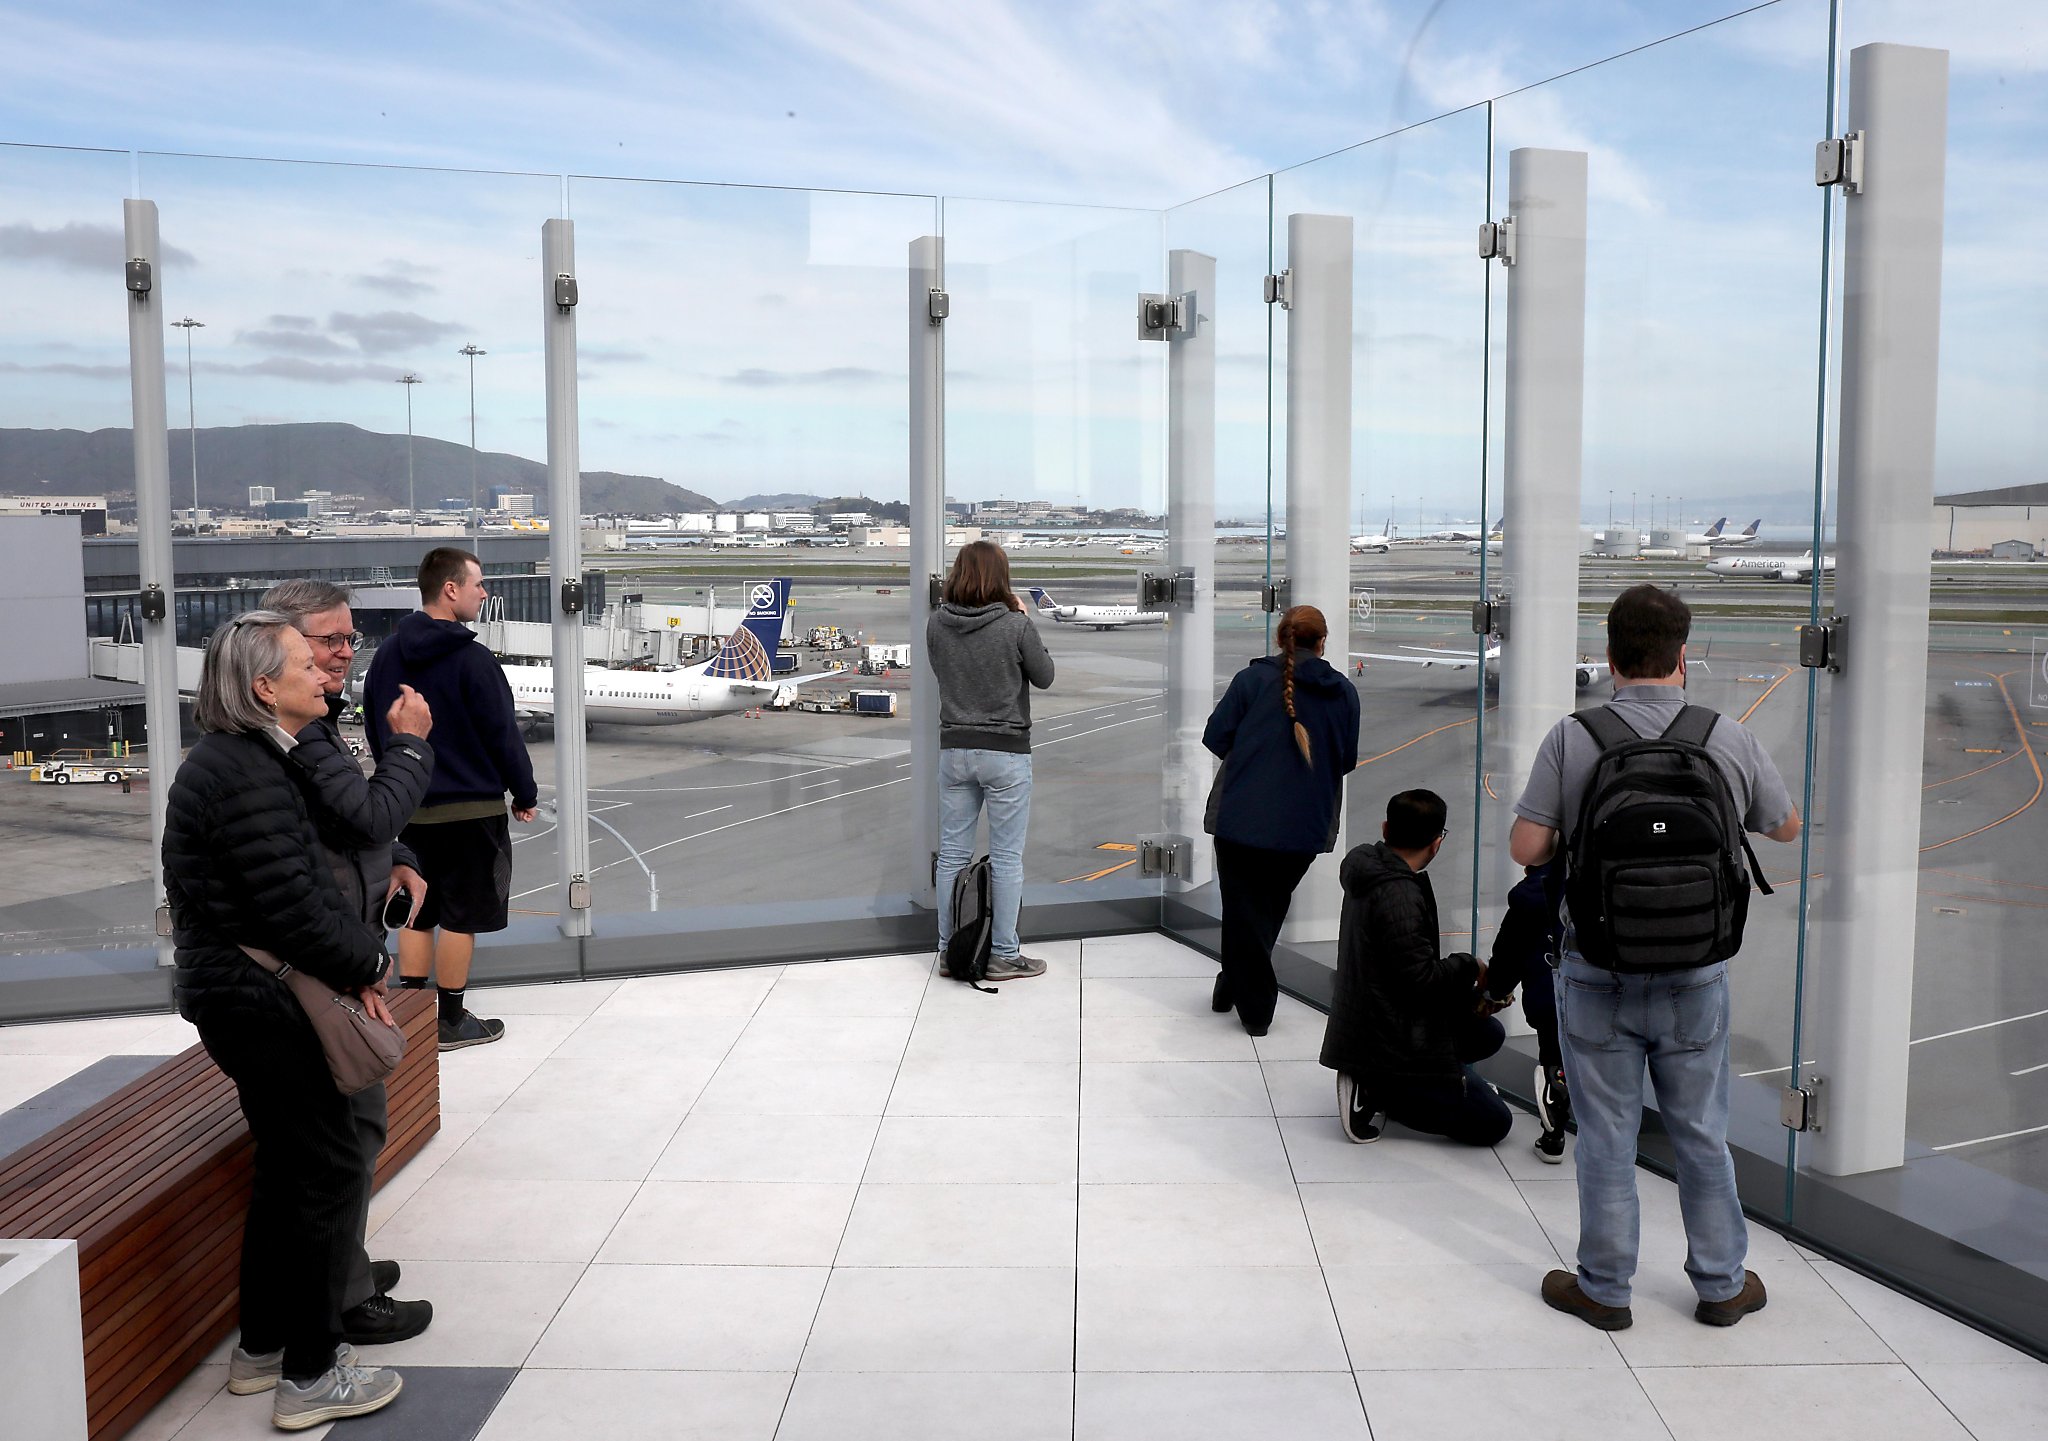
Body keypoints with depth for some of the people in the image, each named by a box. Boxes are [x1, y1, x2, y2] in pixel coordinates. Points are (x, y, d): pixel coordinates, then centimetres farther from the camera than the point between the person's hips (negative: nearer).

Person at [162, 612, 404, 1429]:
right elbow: (293, 910, -24)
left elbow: (310, 886, 10)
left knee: (288, 1167, 19)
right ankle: (311, 1375, 8)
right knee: (328, 1169, -2)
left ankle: (263, 1347, 32)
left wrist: (354, 963, 0)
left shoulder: (246, 760, 12)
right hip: (260, 1001, -10)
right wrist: (368, 962, -8)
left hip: (242, 996, 10)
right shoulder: (246, 777, -21)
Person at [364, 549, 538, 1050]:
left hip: (407, 808, 7)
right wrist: (525, 793, -1)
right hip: (469, 808, -7)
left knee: (417, 913, 14)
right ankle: (452, 1021, 10)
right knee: (461, 916, 2)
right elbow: (503, 734, -13)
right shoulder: (472, 660, -16)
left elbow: (376, 731, 14)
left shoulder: (386, 656, 6)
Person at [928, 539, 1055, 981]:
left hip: (954, 749, 4)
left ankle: (949, 950, 20)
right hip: (1006, 752, -4)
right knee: (1007, 858, 5)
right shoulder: (1016, 625, -14)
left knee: (952, 855, 12)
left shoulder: (936, 624, -3)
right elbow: (1044, 676, -1)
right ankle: (1004, 956, 11)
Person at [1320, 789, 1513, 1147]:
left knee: (1488, 1034, 22)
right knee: (1492, 1123, -3)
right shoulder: (1399, 896, -25)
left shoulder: (1371, 872, 6)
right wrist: (1469, 967, -7)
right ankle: (1377, 1091, -7)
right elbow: (1421, 978, -26)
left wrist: (1467, 994, 8)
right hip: (1393, 1046, -10)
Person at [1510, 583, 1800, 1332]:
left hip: (1597, 969, -1)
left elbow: (1525, 847, -14)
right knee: (1701, 1132, 16)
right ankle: (1721, 1284, 29)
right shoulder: (1730, 739, -6)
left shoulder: (1572, 739, -12)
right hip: (1695, 970, 2)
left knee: (1606, 1135, 10)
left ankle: (1604, 1288, 22)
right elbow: (1786, 826, 9)